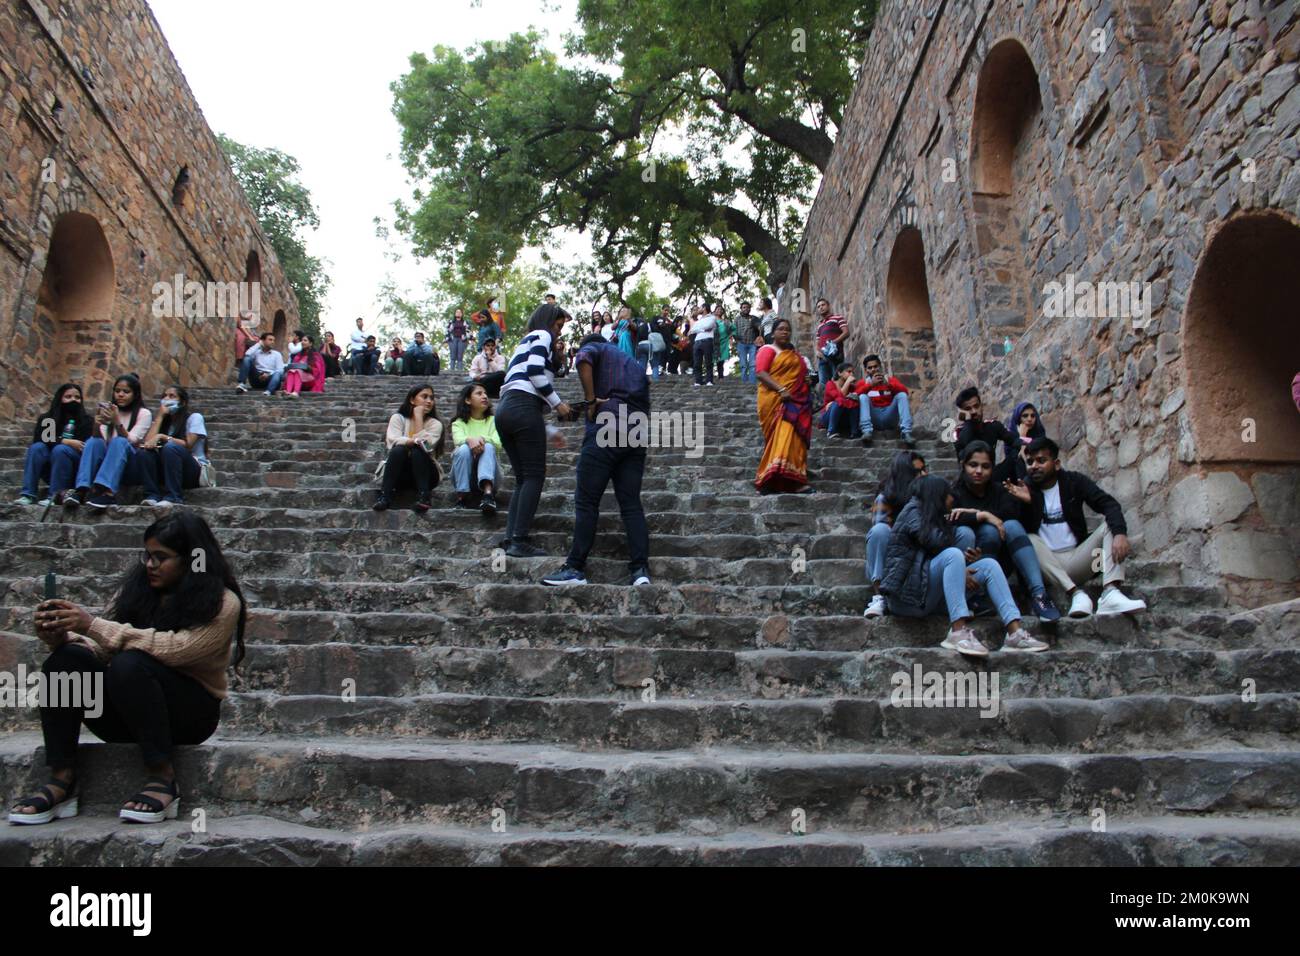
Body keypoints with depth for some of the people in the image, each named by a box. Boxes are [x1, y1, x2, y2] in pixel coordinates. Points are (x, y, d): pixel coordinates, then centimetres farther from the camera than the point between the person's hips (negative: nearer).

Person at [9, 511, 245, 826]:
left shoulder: (222, 603, -10)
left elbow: (175, 649, -24)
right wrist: (60, 636, -19)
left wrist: (94, 626, -26)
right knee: (66, 658, -19)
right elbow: (101, 648, 2)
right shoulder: (136, 587, 4)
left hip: (190, 711, -5)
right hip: (124, 712, 5)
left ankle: (162, 778, -24)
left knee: (130, 664, -33)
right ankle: (61, 781, -21)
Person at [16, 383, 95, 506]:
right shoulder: (46, 419, 8)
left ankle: (56, 496, -32)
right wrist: (66, 441, -20)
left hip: (75, 470, -3)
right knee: (37, 447, -22)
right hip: (50, 469, 3)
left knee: (60, 449, -29)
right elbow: (38, 439, -10)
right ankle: (28, 494, -30)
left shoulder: (86, 420, 1)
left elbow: (85, 446, -11)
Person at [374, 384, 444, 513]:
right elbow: (393, 442, -16)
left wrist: (418, 416, -12)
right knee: (398, 450, -30)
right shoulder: (398, 418, 2)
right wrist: (416, 441, -30)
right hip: (399, 473, 0)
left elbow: (425, 445, -18)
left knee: (417, 451, -30)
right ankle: (385, 494, -34)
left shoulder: (435, 423, 0)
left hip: (426, 474, 0)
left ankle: (423, 495, -34)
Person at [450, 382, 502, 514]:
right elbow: (458, 440, -14)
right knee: (464, 449, -29)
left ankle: (488, 492, -50)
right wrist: (470, 440, -38)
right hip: (464, 477, 0)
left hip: (489, 474, 0)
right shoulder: (459, 422, 9)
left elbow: (498, 443, -9)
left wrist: (482, 439, -29)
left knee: (488, 447, -28)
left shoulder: (493, 421, 11)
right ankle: (463, 496, -30)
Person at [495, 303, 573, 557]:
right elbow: (535, 371, -11)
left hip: (504, 409, 9)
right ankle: (520, 541, -15)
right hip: (524, 408, -9)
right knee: (534, 475, -8)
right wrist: (558, 403, -7)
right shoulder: (542, 336, 6)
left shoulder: (525, 341, 33)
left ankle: (511, 539, -1)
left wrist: (557, 361, 22)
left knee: (523, 478, 9)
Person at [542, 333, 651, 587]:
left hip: (605, 429, -6)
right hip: (637, 437, 6)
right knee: (631, 503, 3)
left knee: (587, 501, -5)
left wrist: (591, 400, -6)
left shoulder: (594, 347, 15)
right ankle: (640, 569, -7)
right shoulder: (635, 365, 34)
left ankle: (576, 568, -7)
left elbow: (583, 359, -10)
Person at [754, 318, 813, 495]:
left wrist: (808, 380, 9)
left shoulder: (794, 353, 23)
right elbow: (761, 373, -12)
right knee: (781, 437, -16)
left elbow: (802, 373, 34)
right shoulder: (768, 350, 0)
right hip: (776, 401, -7)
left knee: (793, 438, 3)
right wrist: (781, 390, -22)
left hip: (797, 400, 7)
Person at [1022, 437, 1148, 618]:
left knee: (1111, 526, -15)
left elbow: (1108, 504, -8)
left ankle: (1110, 593, -36)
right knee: (1029, 539, -30)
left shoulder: (1074, 481, 7)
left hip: (1076, 560, 3)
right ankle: (1075, 593, -41)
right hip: (1046, 565, -2)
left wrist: (1120, 533, -27)